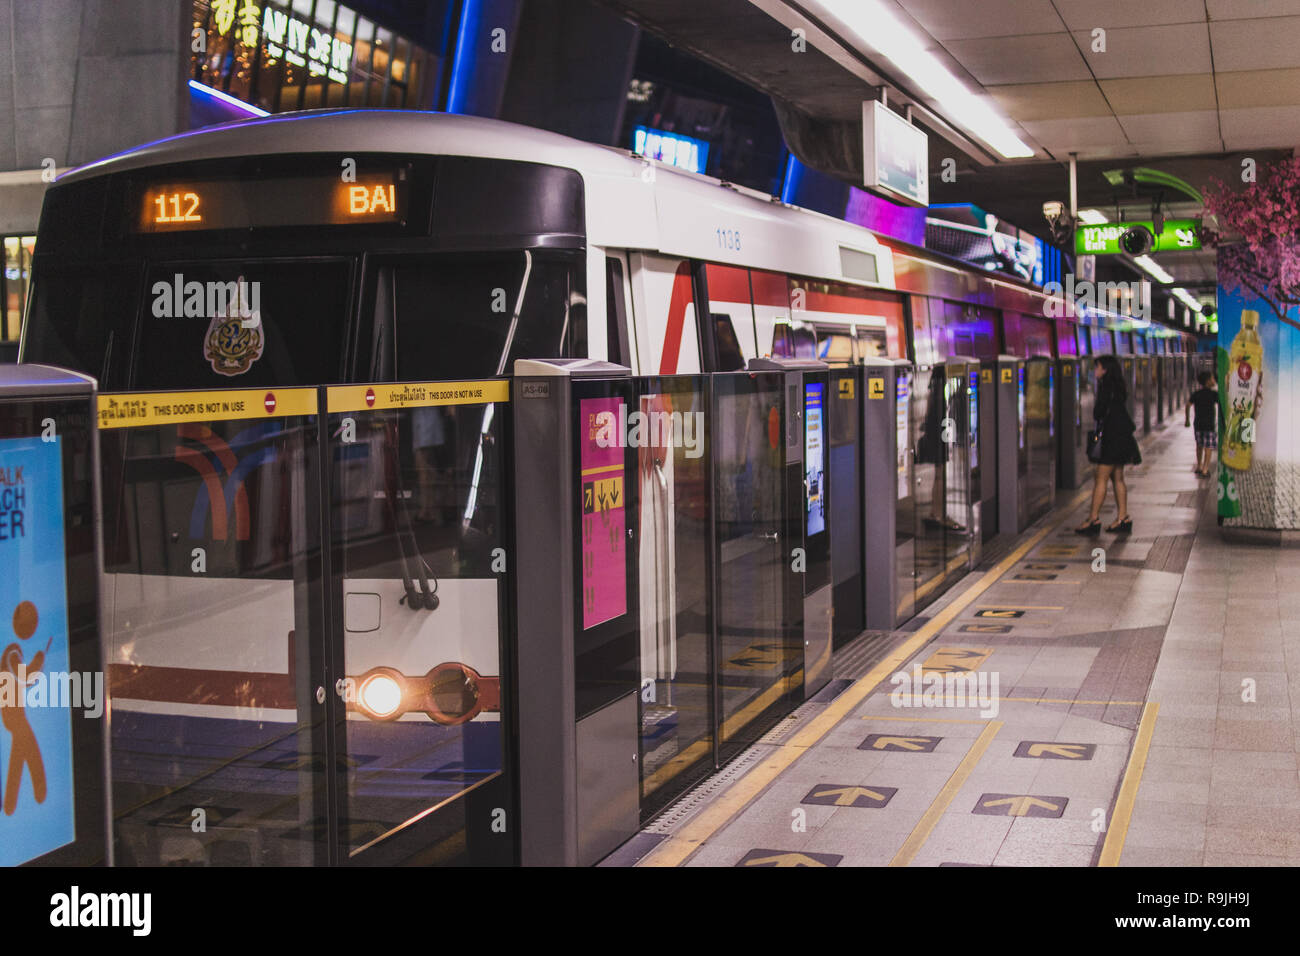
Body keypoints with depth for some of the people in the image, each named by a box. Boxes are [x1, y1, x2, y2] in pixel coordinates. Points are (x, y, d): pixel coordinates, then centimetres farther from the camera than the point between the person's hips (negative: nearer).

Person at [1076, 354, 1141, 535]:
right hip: (1121, 436, 10)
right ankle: (1123, 518, 13)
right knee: (1117, 478, 12)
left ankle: (1094, 519, -6)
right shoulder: (1118, 387, 14)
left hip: (1113, 437, -10)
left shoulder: (1107, 386, -14)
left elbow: (1099, 412, -13)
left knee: (1100, 479, -7)